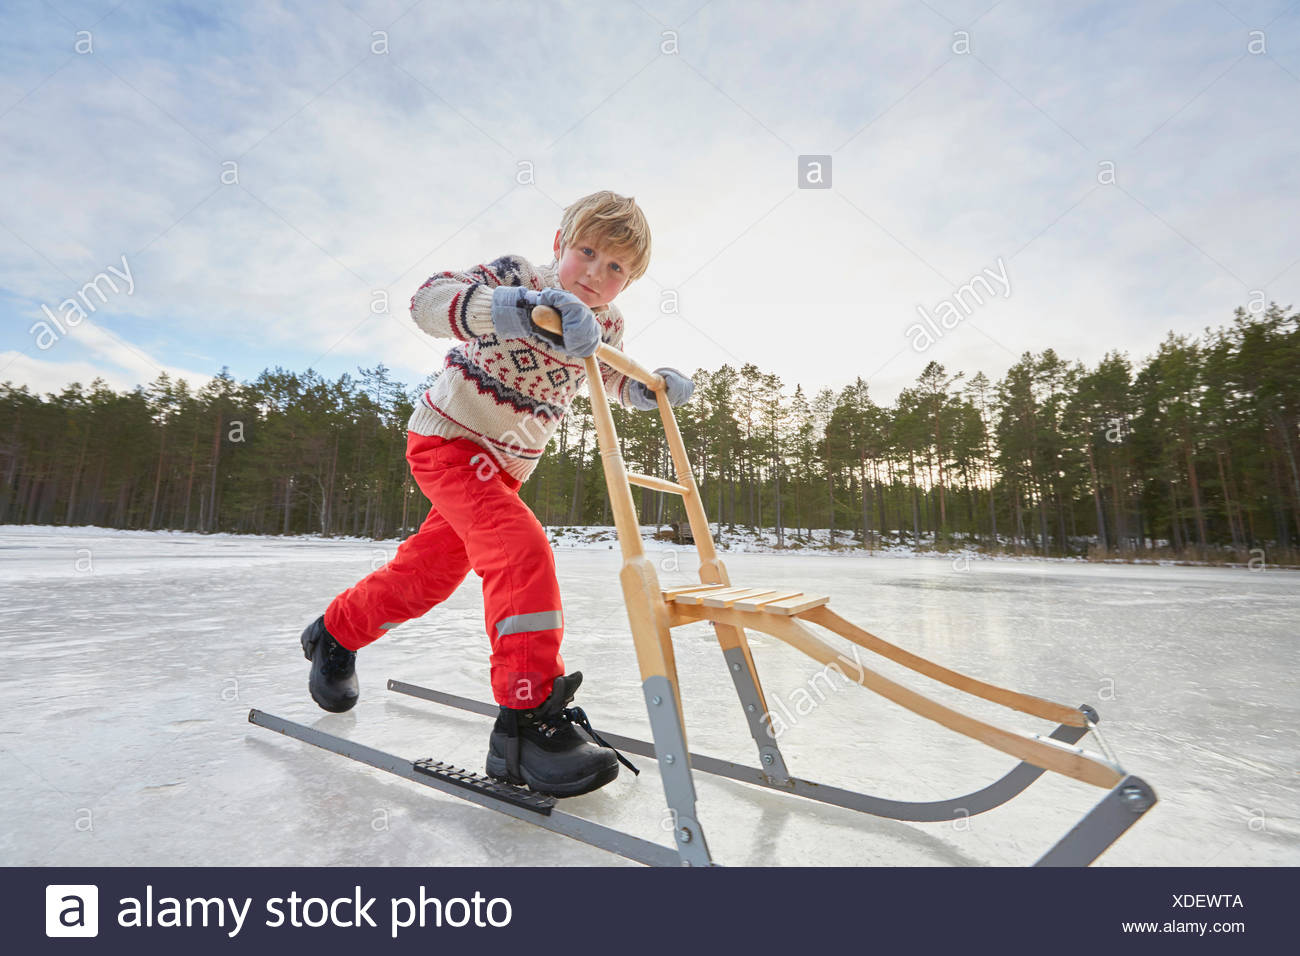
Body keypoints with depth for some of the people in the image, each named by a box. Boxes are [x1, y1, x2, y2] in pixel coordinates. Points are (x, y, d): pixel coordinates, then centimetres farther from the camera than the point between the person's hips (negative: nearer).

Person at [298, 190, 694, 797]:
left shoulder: (605, 325, 1)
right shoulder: (517, 277, -17)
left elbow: (618, 383, 16)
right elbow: (428, 301, -33)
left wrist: (656, 387, -7)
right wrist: (518, 307, -51)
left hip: (505, 466, 7)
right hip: (448, 437, -7)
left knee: (428, 574, 15)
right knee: (523, 549, -28)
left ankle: (335, 633, 42)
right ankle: (525, 718, -21)